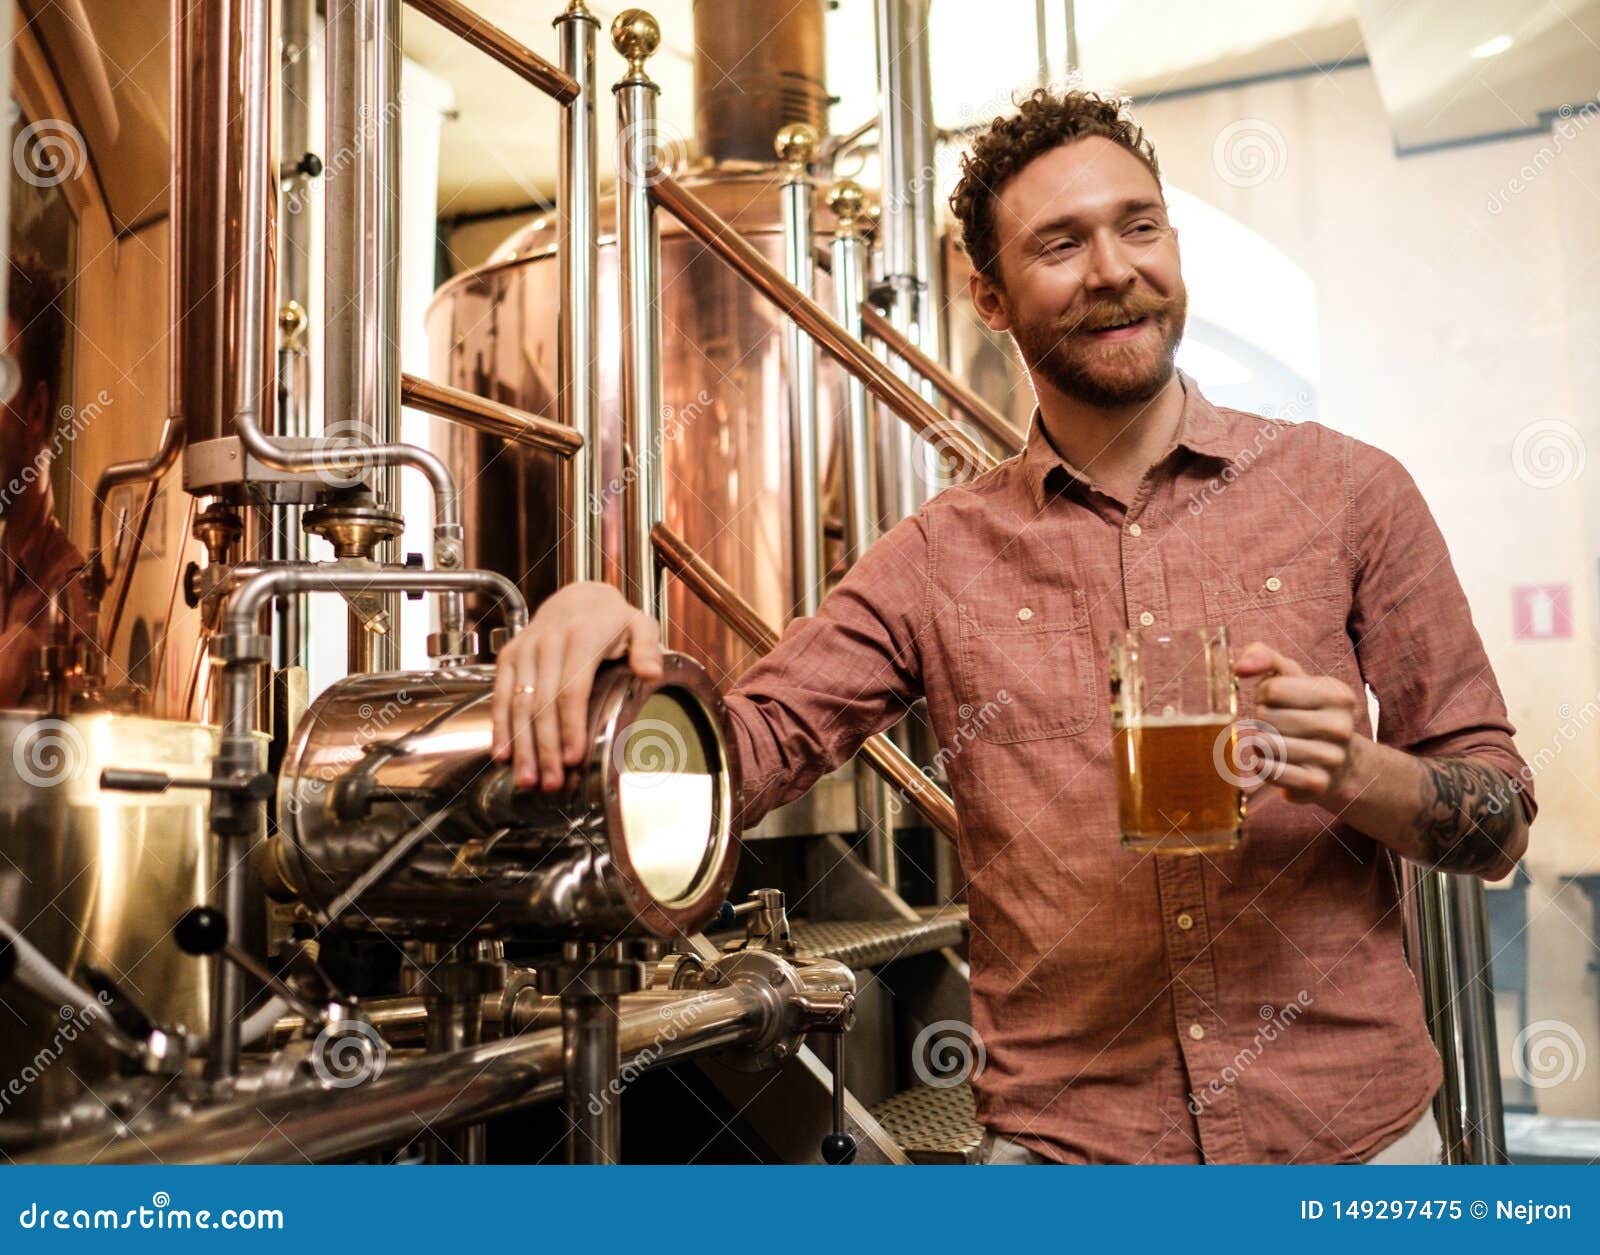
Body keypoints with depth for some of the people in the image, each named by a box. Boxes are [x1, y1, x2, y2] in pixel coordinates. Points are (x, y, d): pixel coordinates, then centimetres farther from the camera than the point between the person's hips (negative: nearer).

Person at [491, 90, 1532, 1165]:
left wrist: (1356, 774, -21)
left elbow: (1502, 818, 1)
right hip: (1061, 1136, 1)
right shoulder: (940, 557, 1)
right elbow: (754, 746, -6)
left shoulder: (1347, 490, -3)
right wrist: (606, 642, -26)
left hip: (1353, 1126, 0)